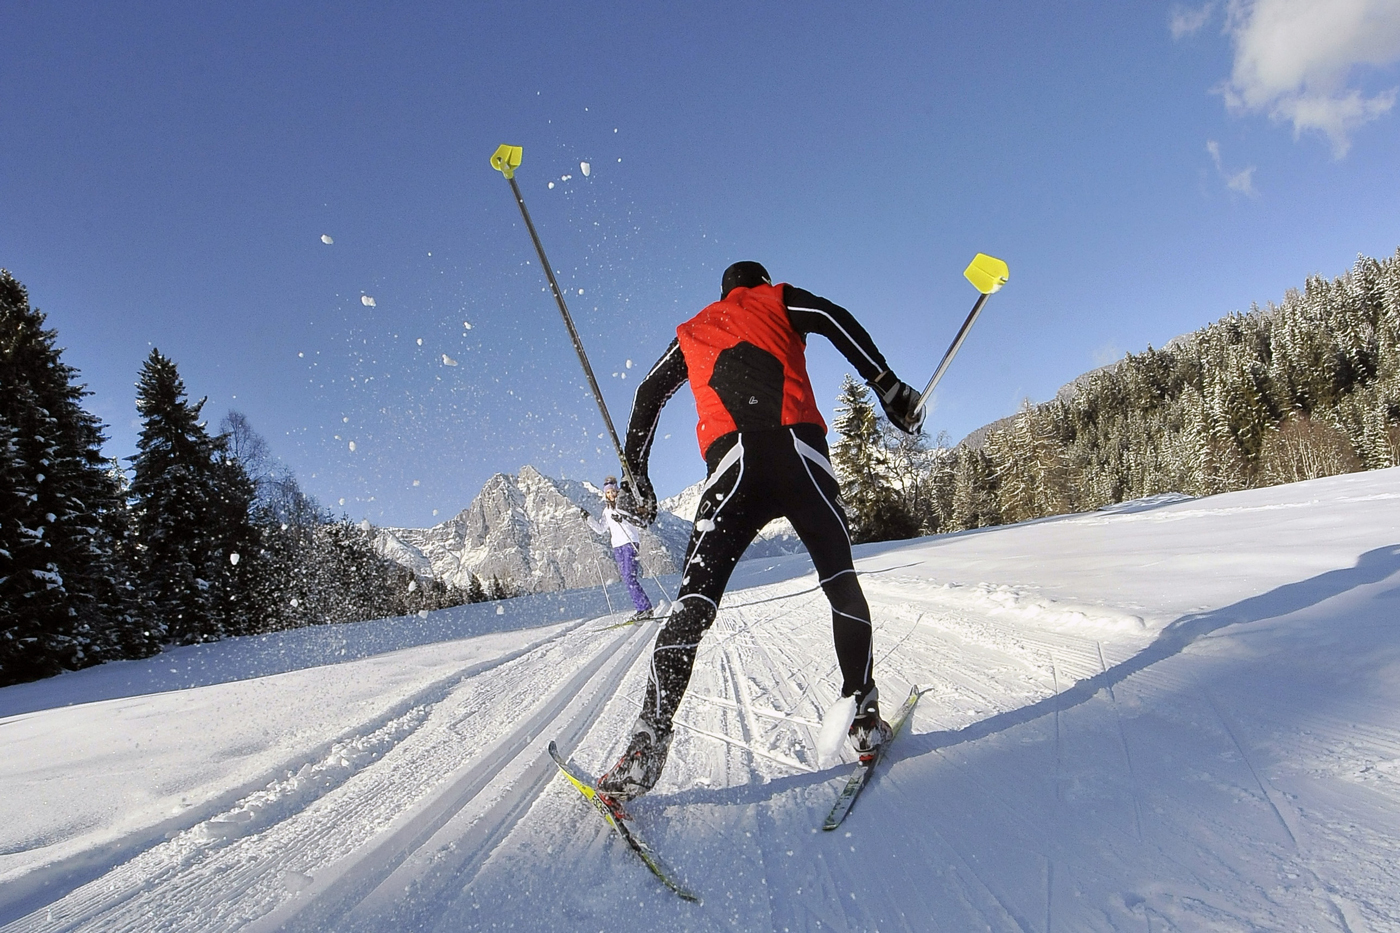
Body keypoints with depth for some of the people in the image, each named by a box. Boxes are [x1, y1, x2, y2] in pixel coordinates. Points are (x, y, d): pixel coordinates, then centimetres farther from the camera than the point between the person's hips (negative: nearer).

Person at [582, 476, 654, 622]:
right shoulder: (607, 510, 15)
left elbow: (641, 522, -16)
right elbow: (602, 529, 21)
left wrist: (623, 518, -28)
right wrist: (588, 517, 14)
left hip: (630, 543, -7)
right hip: (617, 547, 7)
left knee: (629, 577, -15)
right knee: (626, 578, 4)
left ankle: (643, 608, -10)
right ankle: (645, 607, 9)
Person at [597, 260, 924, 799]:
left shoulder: (691, 333, 32)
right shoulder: (778, 300, 26)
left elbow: (649, 396, 27)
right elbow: (832, 319, 6)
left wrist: (638, 476, 31)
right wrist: (886, 384, 0)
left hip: (732, 461, 1)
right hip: (798, 447, 0)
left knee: (694, 601, -2)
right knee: (840, 582, 15)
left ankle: (649, 743, -11)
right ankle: (863, 718, 11)